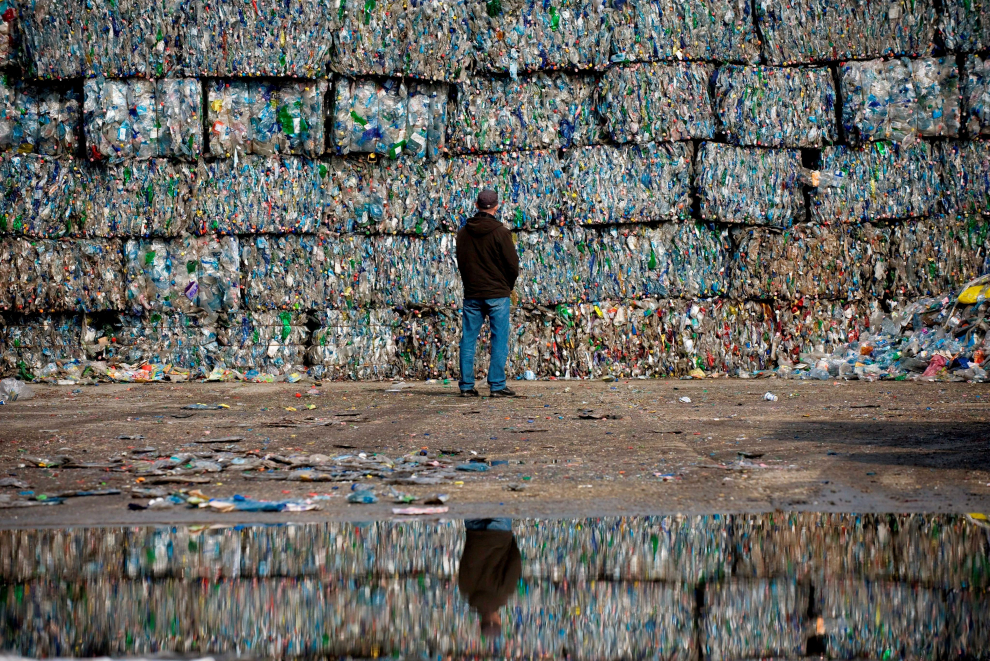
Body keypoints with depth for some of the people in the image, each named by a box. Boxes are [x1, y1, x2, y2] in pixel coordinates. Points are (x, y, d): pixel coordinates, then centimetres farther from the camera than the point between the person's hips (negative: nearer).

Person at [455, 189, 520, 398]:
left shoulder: (463, 233, 5)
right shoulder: (500, 232, -9)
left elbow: (461, 263, 11)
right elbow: (513, 265, -7)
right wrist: (507, 286, 11)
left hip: (471, 294, 4)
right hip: (497, 294, -4)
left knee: (468, 340, 7)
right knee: (499, 340, 0)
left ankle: (466, 385, 6)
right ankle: (497, 385, -4)